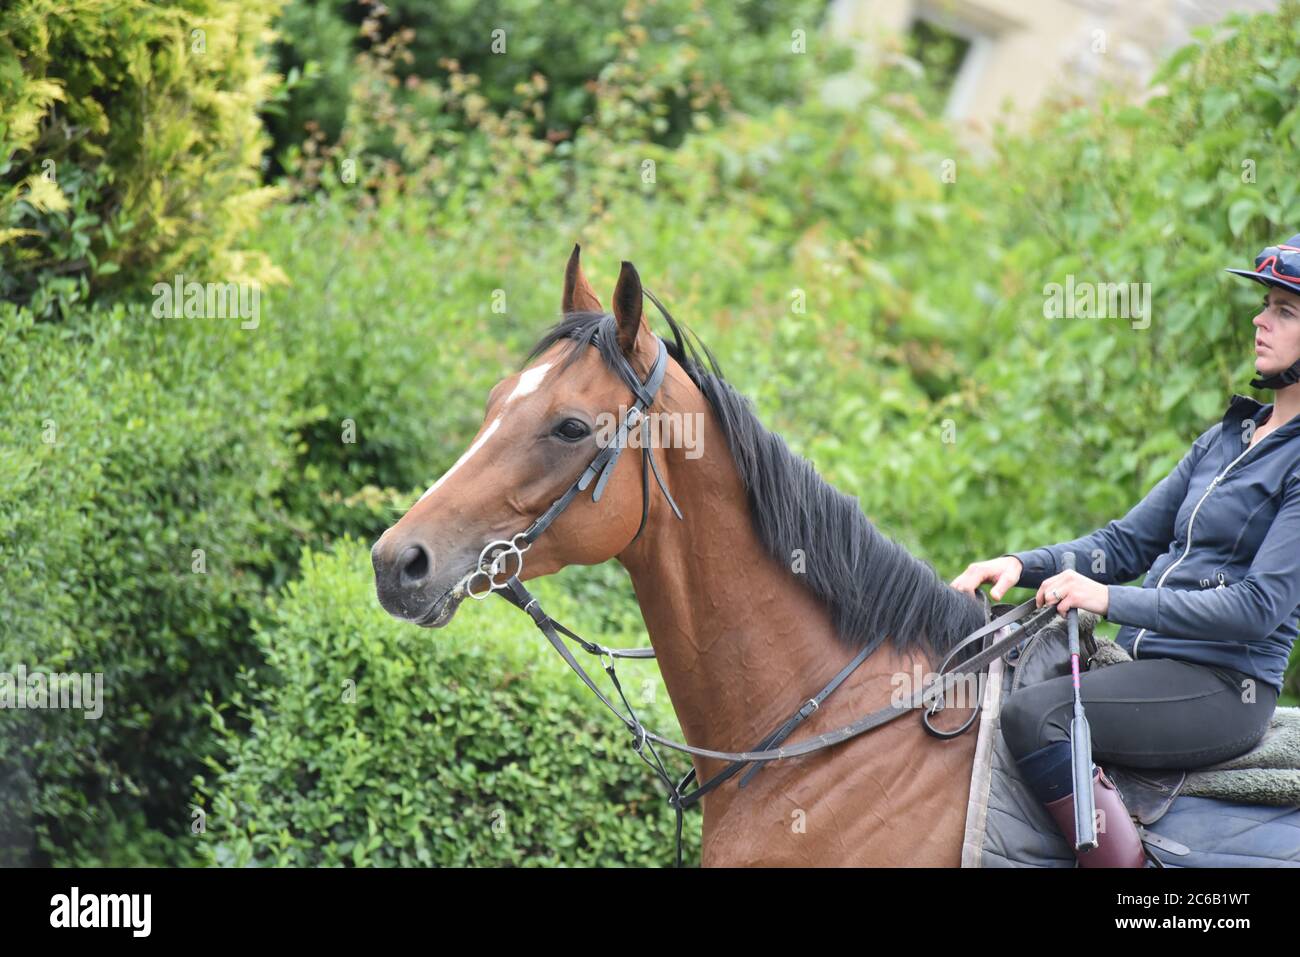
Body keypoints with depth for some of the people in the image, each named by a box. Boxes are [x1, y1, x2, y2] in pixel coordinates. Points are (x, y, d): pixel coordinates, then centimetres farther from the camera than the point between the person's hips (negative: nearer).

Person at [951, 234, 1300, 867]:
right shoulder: (1226, 438, 17)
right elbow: (1128, 542, 18)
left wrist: (1112, 599, -22)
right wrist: (1022, 565, 1)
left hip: (1222, 688, -9)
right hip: (1141, 665, 9)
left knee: (1032, 715, -28)